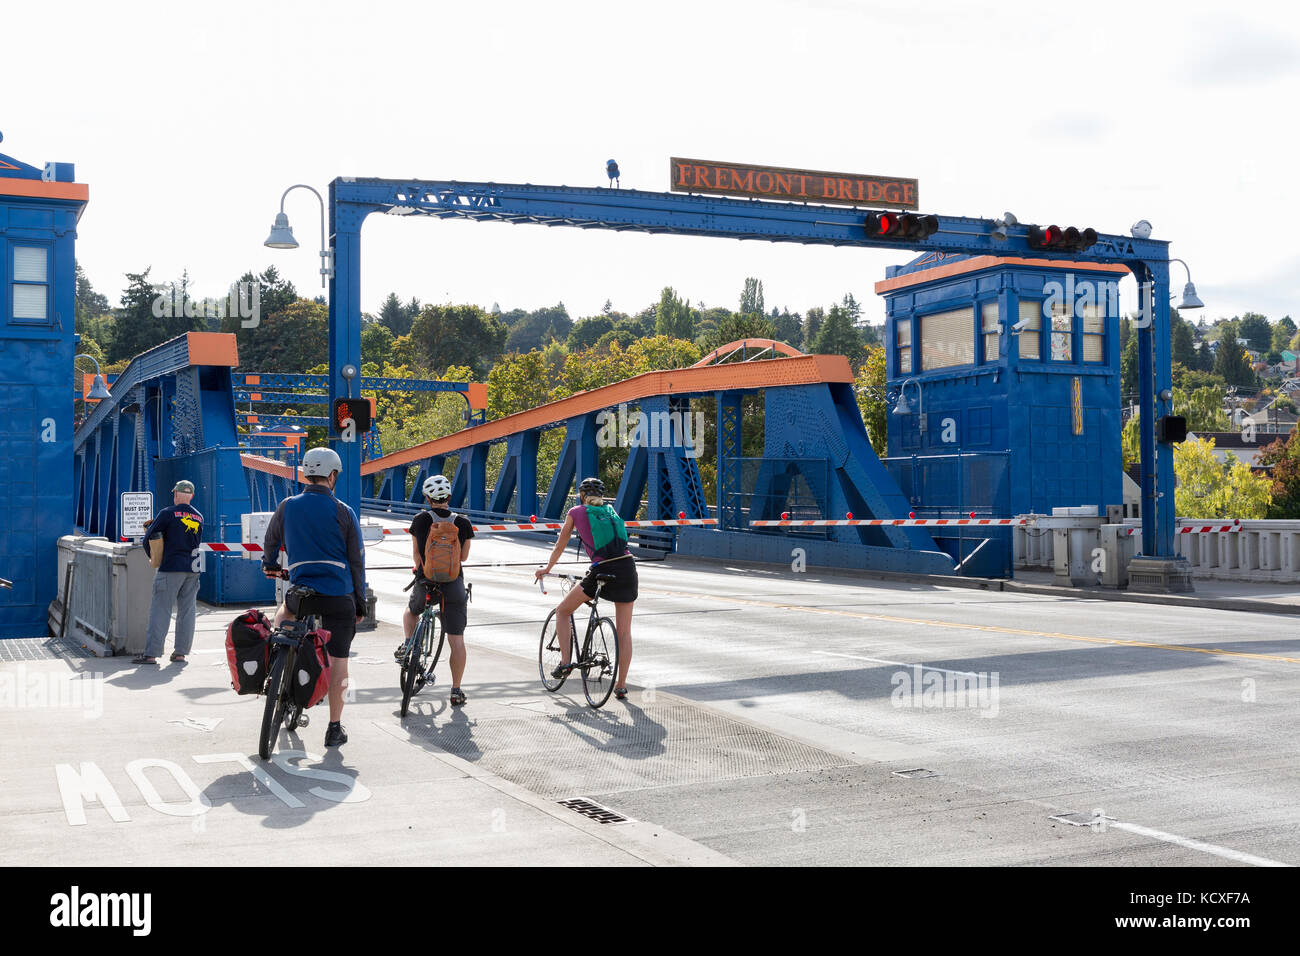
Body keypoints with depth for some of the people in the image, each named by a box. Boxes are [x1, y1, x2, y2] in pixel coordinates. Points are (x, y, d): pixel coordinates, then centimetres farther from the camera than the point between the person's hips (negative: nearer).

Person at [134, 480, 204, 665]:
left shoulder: (168, 513, -5)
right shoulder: (199, 517, 12)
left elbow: (149, 537, -2)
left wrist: (152, 557, 17)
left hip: (171, 568, -5)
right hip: (193, 569, 5)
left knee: (160, 610, -4)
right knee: (187, 611, 7)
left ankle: (151, 653, -6)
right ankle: (180, 652, 9)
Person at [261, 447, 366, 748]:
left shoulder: (287, 507, 4)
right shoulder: (344, 512, -3)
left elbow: (271, 541, 21)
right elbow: (357, 561, 0)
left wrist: (269, 564, 43)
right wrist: (360, 603, 9)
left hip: (302, 592, 2)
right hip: (340, 596, -2)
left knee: (286, 611, 36)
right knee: (338, 659, 4)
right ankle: (335, 728, 5)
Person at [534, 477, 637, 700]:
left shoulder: (576, 512, 12)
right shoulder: (610, 511, 22)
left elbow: (560, 546, 21)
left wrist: (547, 568, 37)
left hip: (603, 571, -4)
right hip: (628, 567, 4)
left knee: (563, 611, 18)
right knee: (624, 630, 10)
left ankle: (565, 662, 11)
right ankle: (622, 686, 11)